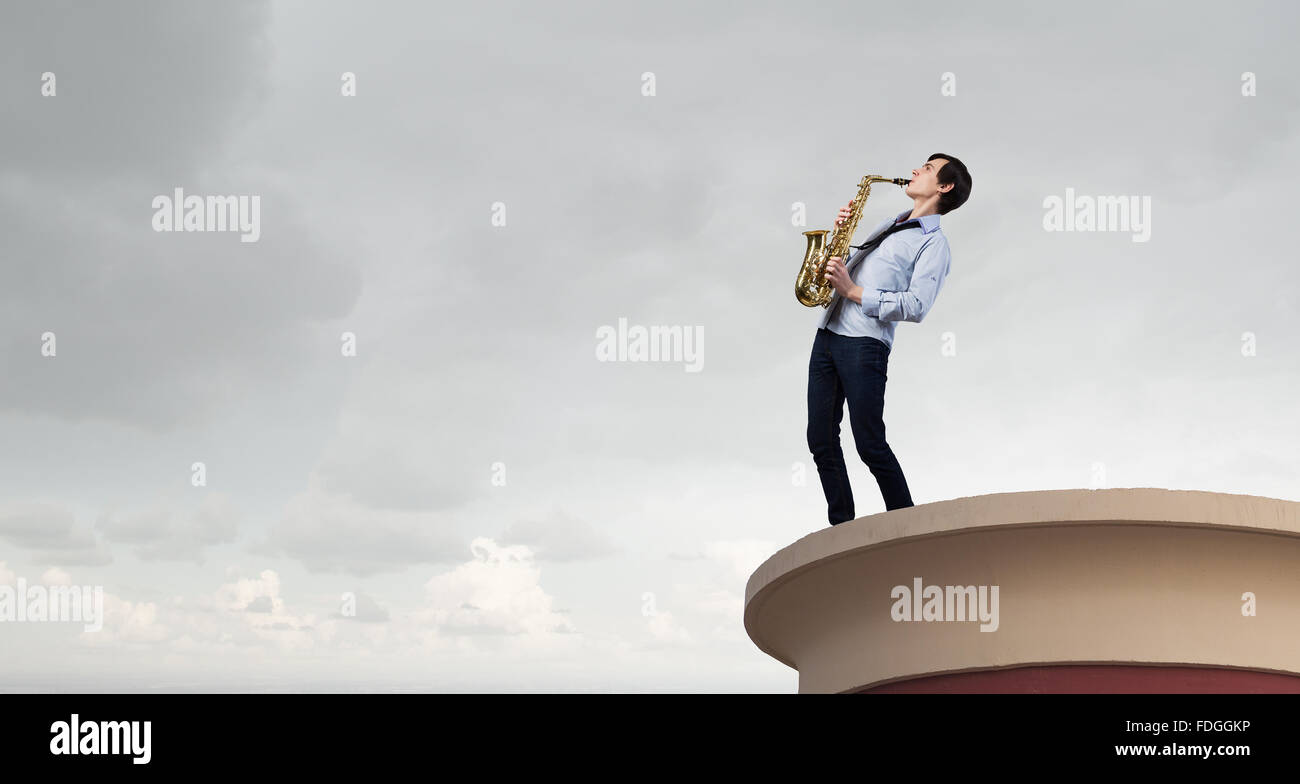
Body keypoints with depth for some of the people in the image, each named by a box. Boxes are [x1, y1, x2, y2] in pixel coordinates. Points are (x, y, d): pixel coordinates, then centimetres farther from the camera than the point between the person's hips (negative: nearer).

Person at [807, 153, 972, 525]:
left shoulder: (934, 244, -2)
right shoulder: (888, 224, 24)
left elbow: (915, 307, -14)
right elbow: (850, 269, 29)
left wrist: (853, 291, -15)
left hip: (865, 344, -8)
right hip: (828, 334, 8)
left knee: (870, 445, -9)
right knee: (821, 440, 4)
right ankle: (841, 526, 11)